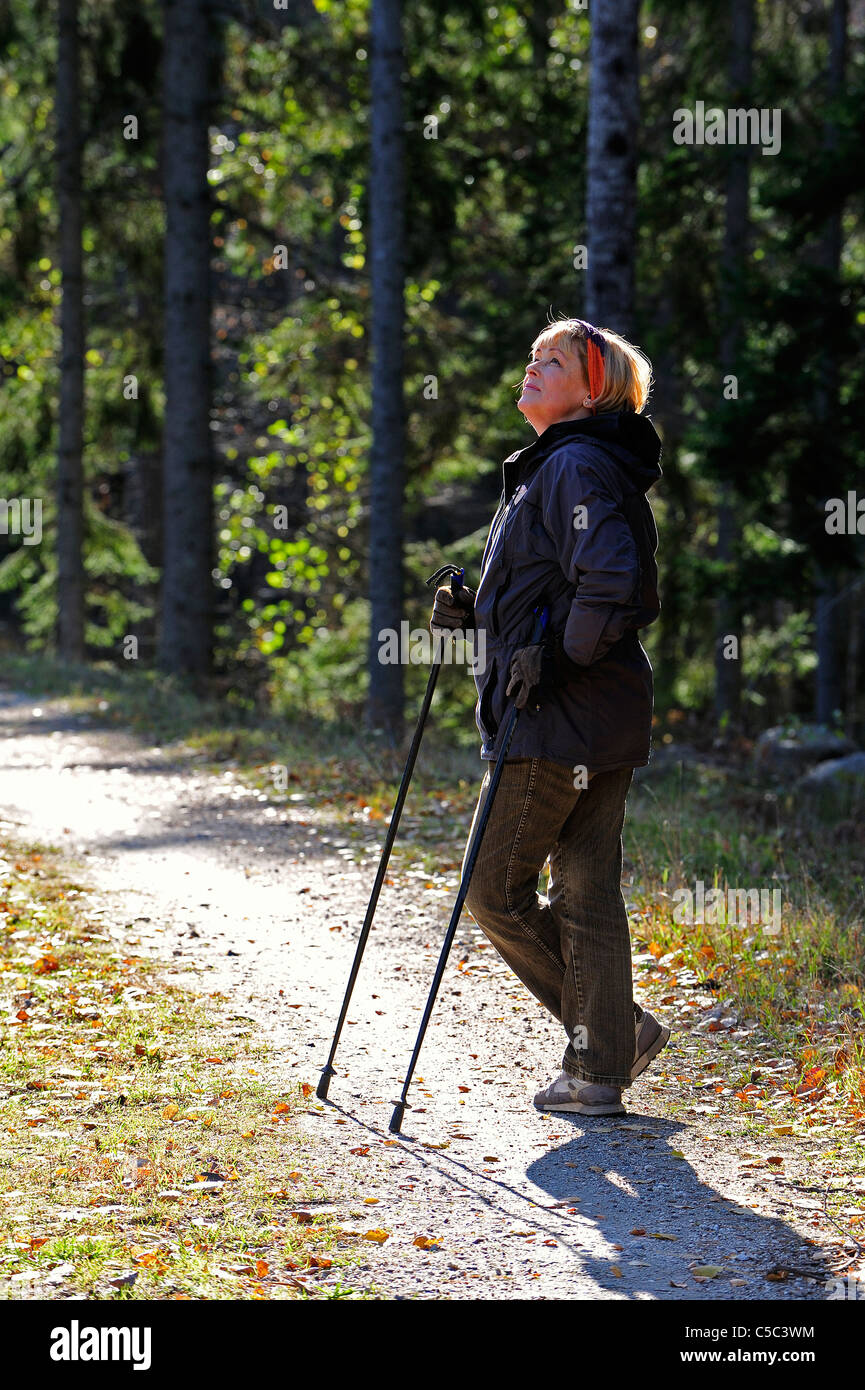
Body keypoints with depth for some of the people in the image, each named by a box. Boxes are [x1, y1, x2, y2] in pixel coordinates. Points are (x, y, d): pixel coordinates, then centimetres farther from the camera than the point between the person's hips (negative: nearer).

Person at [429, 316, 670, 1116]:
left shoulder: (579, 467, -13)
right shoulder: (551, 469, 20)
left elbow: (611, 584, -25)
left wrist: (558, 660, -20)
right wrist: (475, 617, 13)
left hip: (561, 720, -10)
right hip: (598, 727, 10)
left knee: (495, 889, -3)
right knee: (585, 891, 10)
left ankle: (617, 1032, 3)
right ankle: (602, 1068, 13)